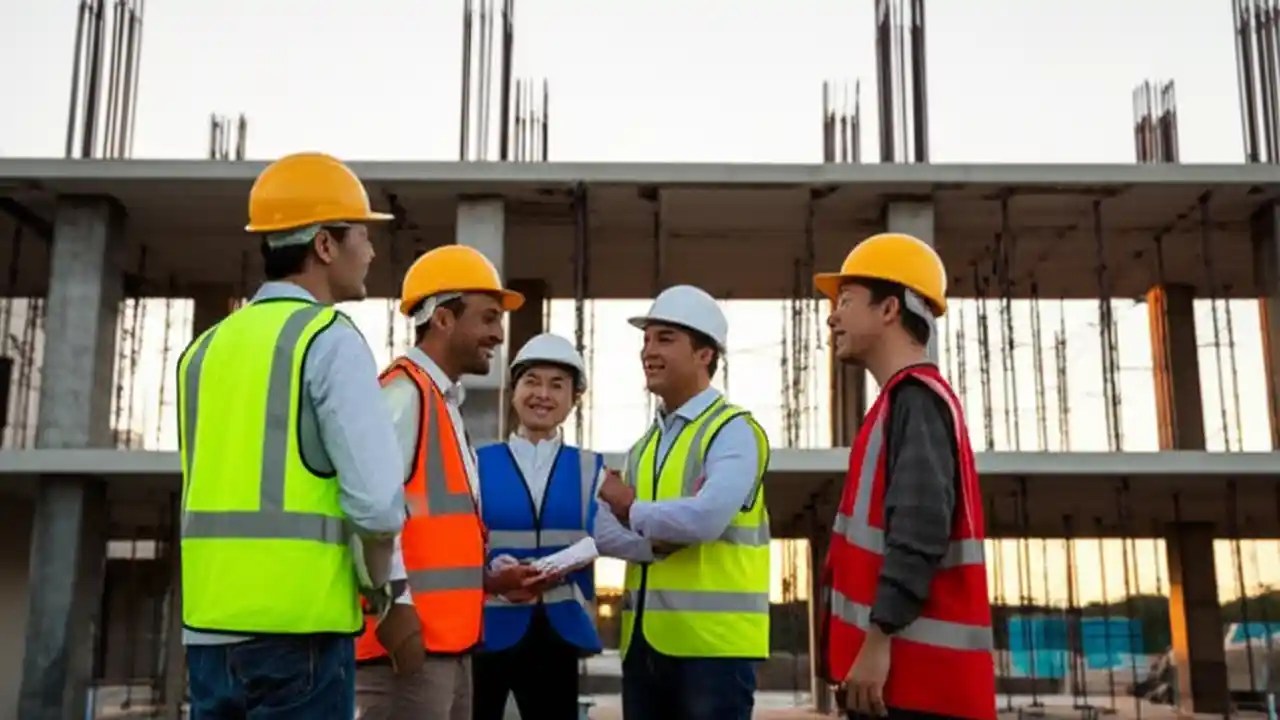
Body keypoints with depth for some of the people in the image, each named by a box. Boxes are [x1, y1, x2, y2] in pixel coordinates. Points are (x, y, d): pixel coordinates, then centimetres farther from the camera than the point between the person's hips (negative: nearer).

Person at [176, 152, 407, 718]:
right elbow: (376, 499, -15)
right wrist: (379, 583, 2)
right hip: (299, 621, -6)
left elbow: (222, 485, 13)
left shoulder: (207, 347, 13)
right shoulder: (331, 341, -7)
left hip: (209, 620, 7)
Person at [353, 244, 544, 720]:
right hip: (409, 640, -10)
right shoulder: (404, 393, -12)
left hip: (447, 642, 10)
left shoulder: (444, 402, 19)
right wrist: (395, 608, -24)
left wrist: (487, 581, 12)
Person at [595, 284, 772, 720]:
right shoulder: (643, 446, 17)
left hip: (712, 641, -7)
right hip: (644, 642, 7)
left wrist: (632, 511, -6)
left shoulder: (733, 431, -7)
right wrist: (656, 531, -13)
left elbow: (706, 518, -23)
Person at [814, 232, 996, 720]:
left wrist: (877, 641, -23)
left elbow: (919, 531, -21)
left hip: (915, 674, -10)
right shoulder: (901, 401, 20)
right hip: (908, 672, 10)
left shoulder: (915, 397, -10)